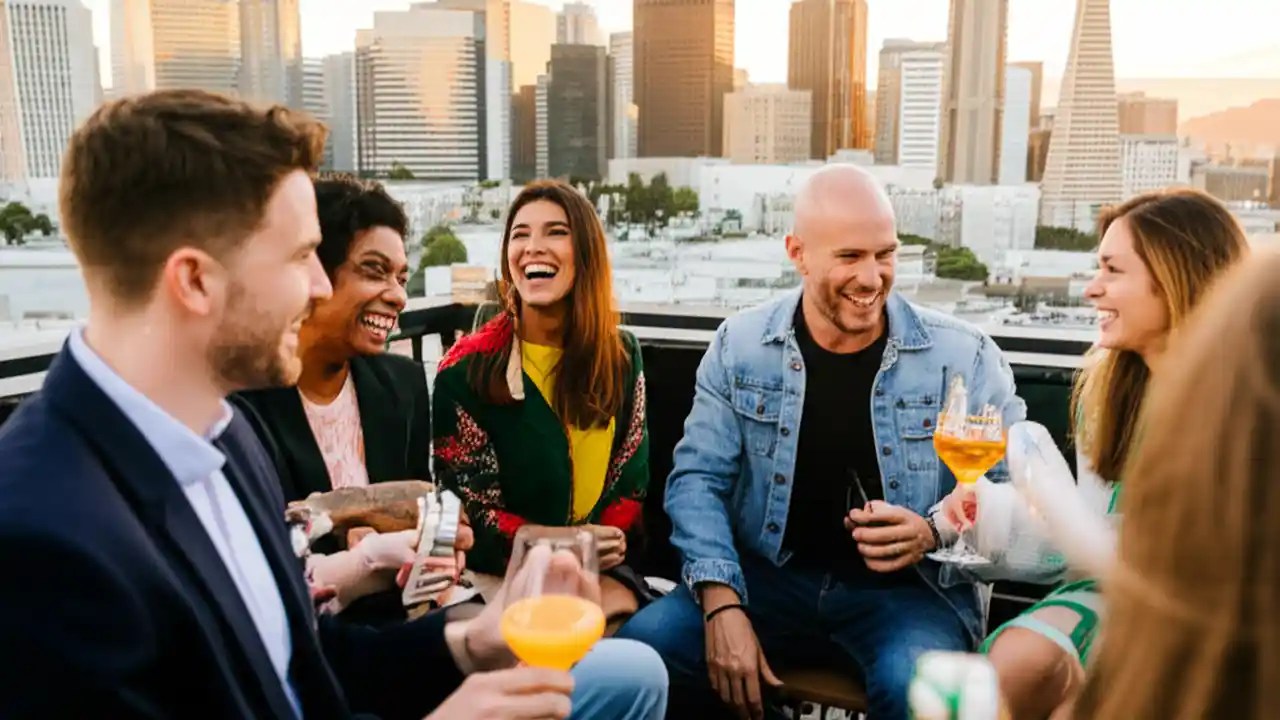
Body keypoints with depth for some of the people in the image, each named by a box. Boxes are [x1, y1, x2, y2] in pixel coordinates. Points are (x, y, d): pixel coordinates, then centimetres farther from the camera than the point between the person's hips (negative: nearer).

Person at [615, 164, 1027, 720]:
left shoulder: (963, 357, -5)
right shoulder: (740, 346, -1)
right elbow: (699, 478, -1)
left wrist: (935, 535, -20)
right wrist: (722, 603, -15)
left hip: (908, 589, -1)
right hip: (769, 576, 2)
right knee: (638, 648, -19)